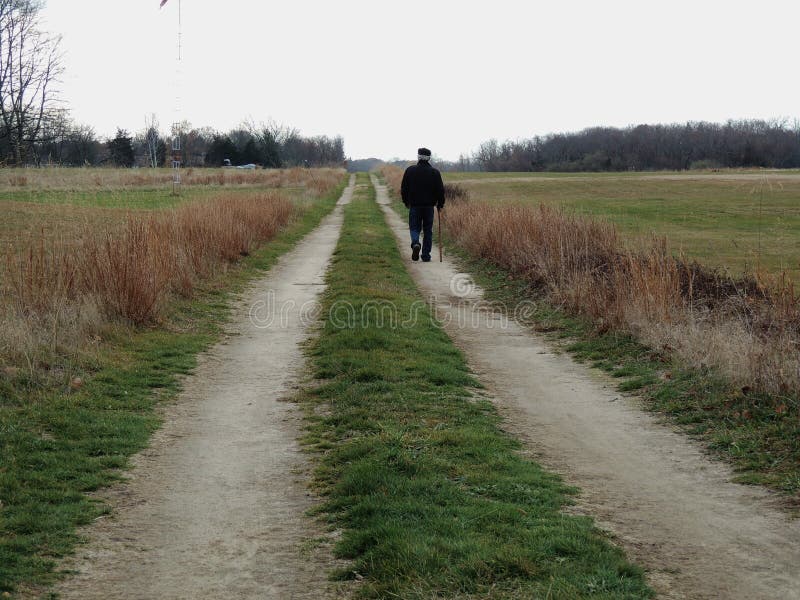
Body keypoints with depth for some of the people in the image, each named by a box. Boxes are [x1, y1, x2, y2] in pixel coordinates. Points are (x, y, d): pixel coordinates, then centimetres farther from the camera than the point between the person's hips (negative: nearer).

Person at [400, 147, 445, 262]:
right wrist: (440, 204, 12)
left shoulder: (410, 170, -1)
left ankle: (415, 243, -23)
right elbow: (440, 190, -1)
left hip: (414, 205, 0)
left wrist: (406, 202, 18)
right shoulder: (435, 172, -3)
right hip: (429, 206, 0)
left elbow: (404, 188, 4)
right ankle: (426, 256, 8)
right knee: (428, 231, 8)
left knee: (414, 228, 8)